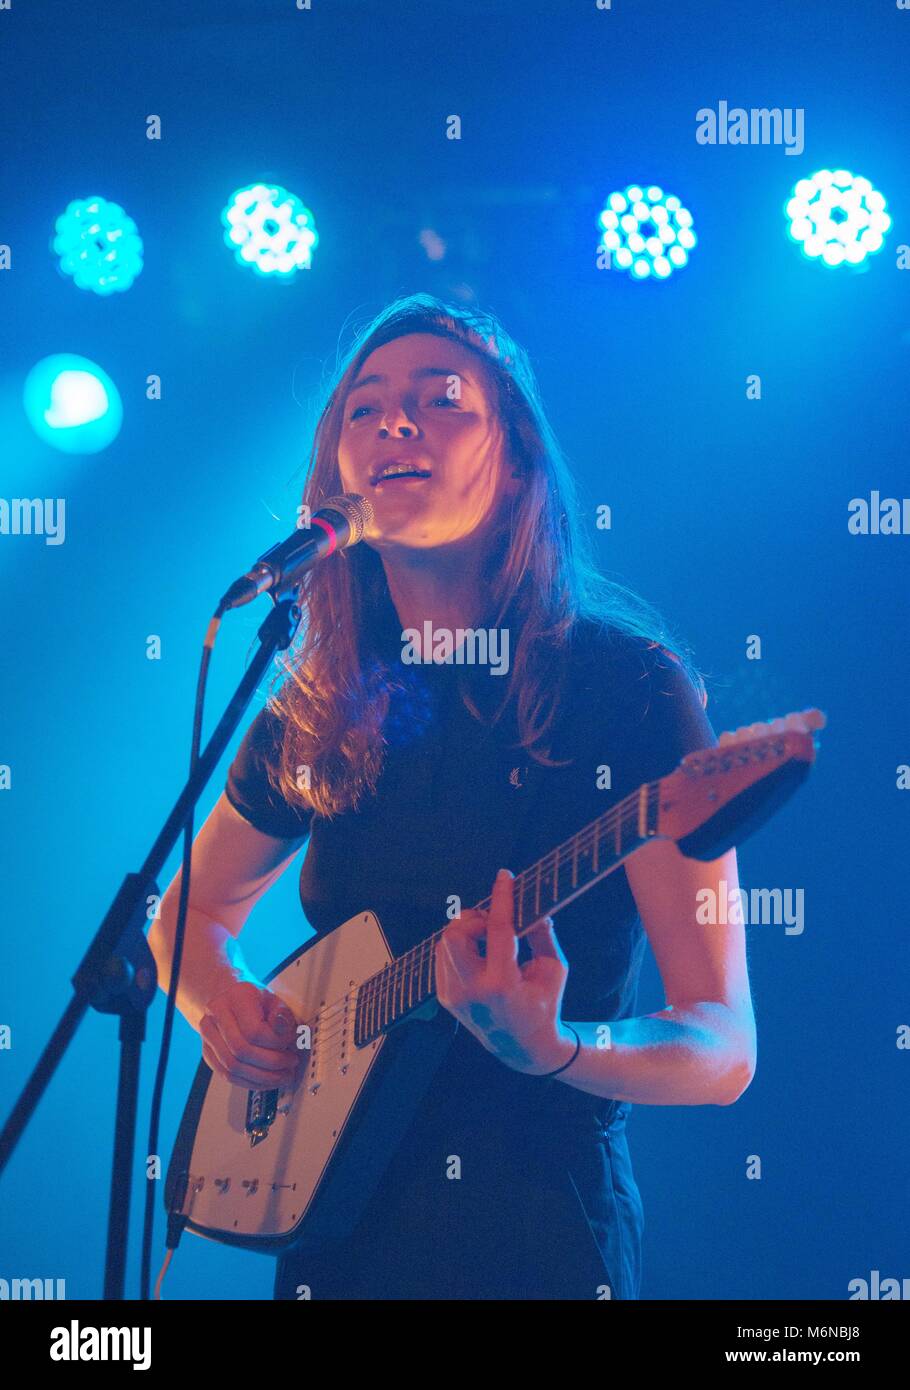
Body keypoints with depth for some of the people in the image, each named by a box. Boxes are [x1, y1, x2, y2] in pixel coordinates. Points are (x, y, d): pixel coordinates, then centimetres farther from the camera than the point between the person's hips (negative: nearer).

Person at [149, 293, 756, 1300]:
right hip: (328, 1217, 4)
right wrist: (219, 1003, -4)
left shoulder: (631, 685, -12)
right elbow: (189, 913, 16)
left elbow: (724, 1049, -14)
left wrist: (547, 1052, -32)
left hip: (541, 1230, -4)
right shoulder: (318, 712, 0)